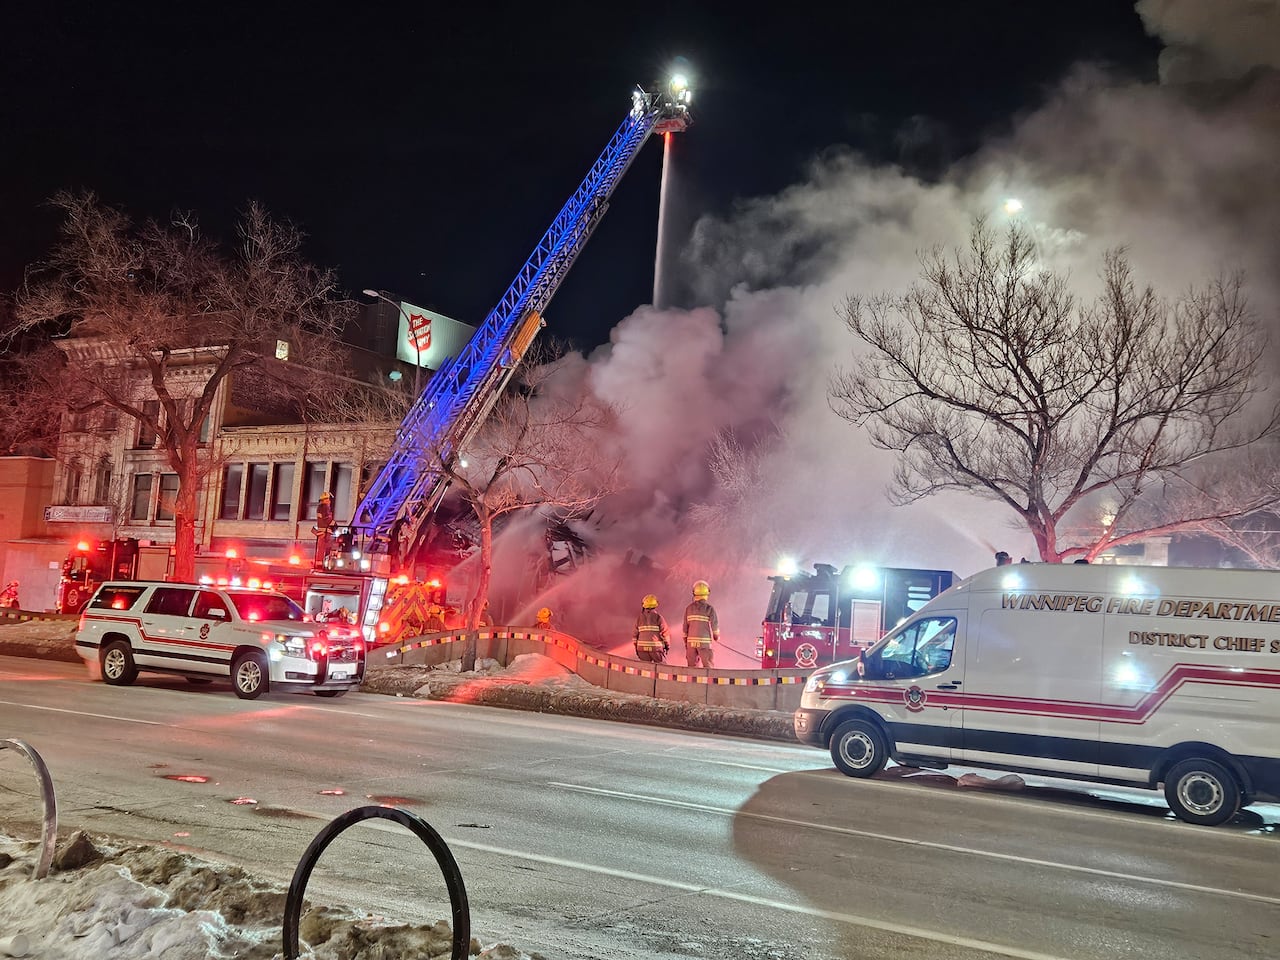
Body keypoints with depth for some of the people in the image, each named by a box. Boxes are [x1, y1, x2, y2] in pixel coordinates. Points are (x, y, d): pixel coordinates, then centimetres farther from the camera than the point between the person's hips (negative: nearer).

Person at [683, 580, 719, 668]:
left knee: (692, 668, 9)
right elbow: (715, 626, -6)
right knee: (708, 668, 1)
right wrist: (716, 636, 16)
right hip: (704, 643, -4)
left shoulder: (689, 608, 5)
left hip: (691, 642, 4)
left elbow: (685, 628, 7)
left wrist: (686, 645, 16)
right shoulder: (709, 608, -8)